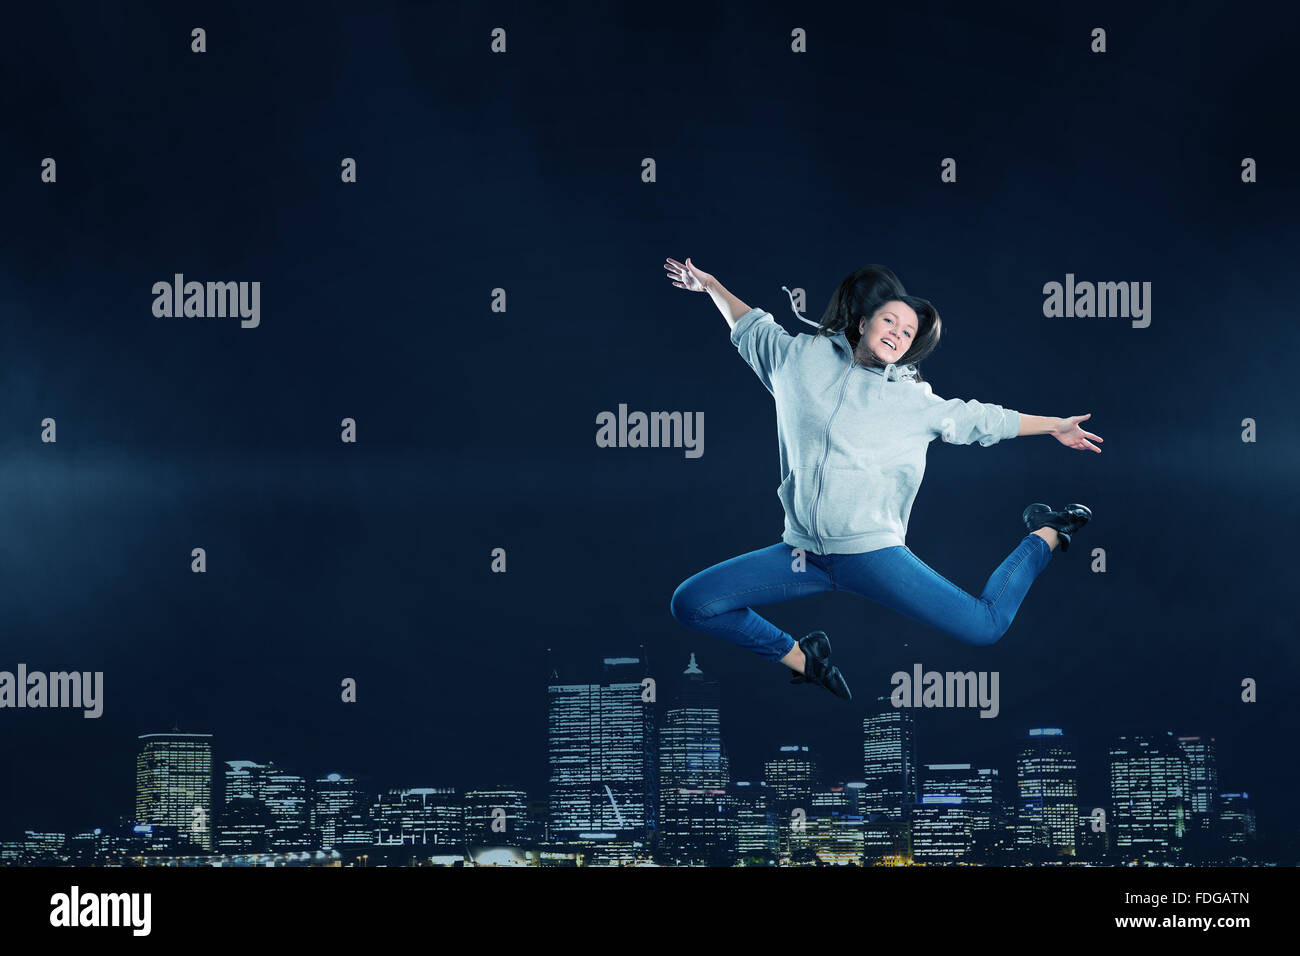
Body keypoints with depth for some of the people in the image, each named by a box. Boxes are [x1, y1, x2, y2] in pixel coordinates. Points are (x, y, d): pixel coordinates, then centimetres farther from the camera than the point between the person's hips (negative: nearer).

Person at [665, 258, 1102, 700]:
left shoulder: (914, 401, 5)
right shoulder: (802, 357, 8)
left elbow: (984, 419, 18)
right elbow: (752, 329, 28)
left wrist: (1054, 426, 23)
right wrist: (711, 285, 34)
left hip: (870, 554, -3)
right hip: (801, 553, 3)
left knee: (985, 626, -11)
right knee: (690, 604, -6)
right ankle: (799, 656, 12)